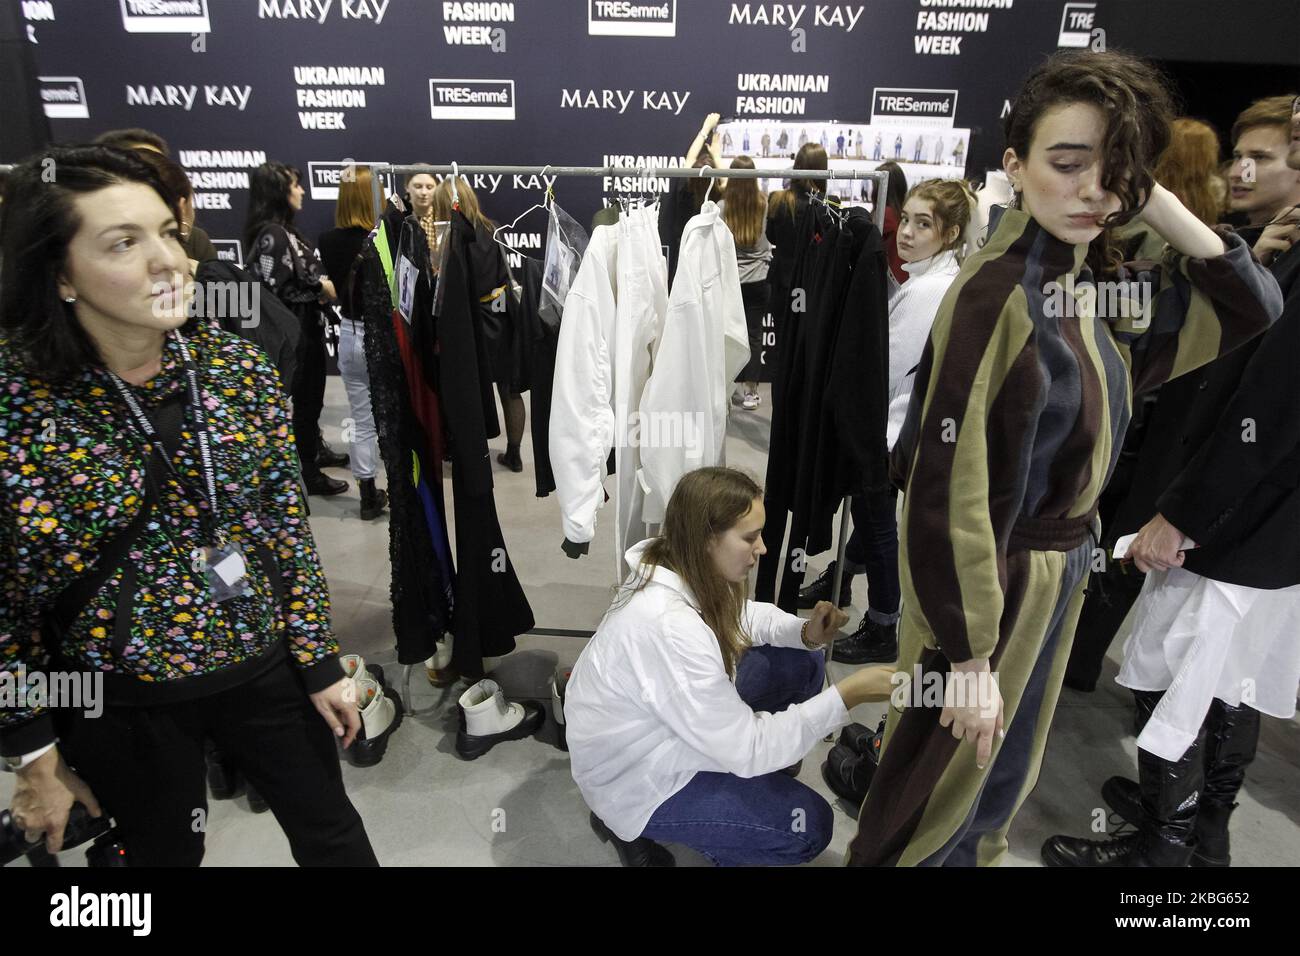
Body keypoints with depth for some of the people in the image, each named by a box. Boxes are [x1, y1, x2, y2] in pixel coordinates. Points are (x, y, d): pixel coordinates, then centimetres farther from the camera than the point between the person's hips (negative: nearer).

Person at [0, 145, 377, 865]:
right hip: (117, 701, -1)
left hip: (264, 663, 2)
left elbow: (287, 521, -5)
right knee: (166, 852, 25)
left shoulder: (238, 365, -11)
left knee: (331, 834, 19)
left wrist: (321, 662, -2)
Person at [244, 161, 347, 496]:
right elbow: (275, 290, -24)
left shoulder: (283, 229, 10)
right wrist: (322, 289, -15)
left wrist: (322, 282, -1)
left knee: (310, 395, 22)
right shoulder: (272, 234, -19)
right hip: (293, 331, -9)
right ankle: (307, 473, 17)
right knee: (303, 398, 3)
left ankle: (315, 450, 41)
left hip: (305, 327, 9)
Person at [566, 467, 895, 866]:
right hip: (636, 776, -8)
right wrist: (847, 694, -27)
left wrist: (805, 632, -13)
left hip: (678, 718, 8)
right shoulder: (670, 628, -38)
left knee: (802, 663, 2)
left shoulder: (683, 570, -12)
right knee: (808, 827, -8)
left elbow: (741, 616, 7)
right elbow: (744, 749, -30)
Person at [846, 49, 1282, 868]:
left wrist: (1157, 203, -7)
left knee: (1009, 770, 29)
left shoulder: (1100, 280, 1)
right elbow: (950, 491, -27)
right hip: (993, 575, -8)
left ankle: (974, 852, 54)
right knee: (944, 781, 15)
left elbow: (1251, 309, 5)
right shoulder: (993, 294, -25)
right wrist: (970, 655, -21)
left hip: (1061, 567, 8)